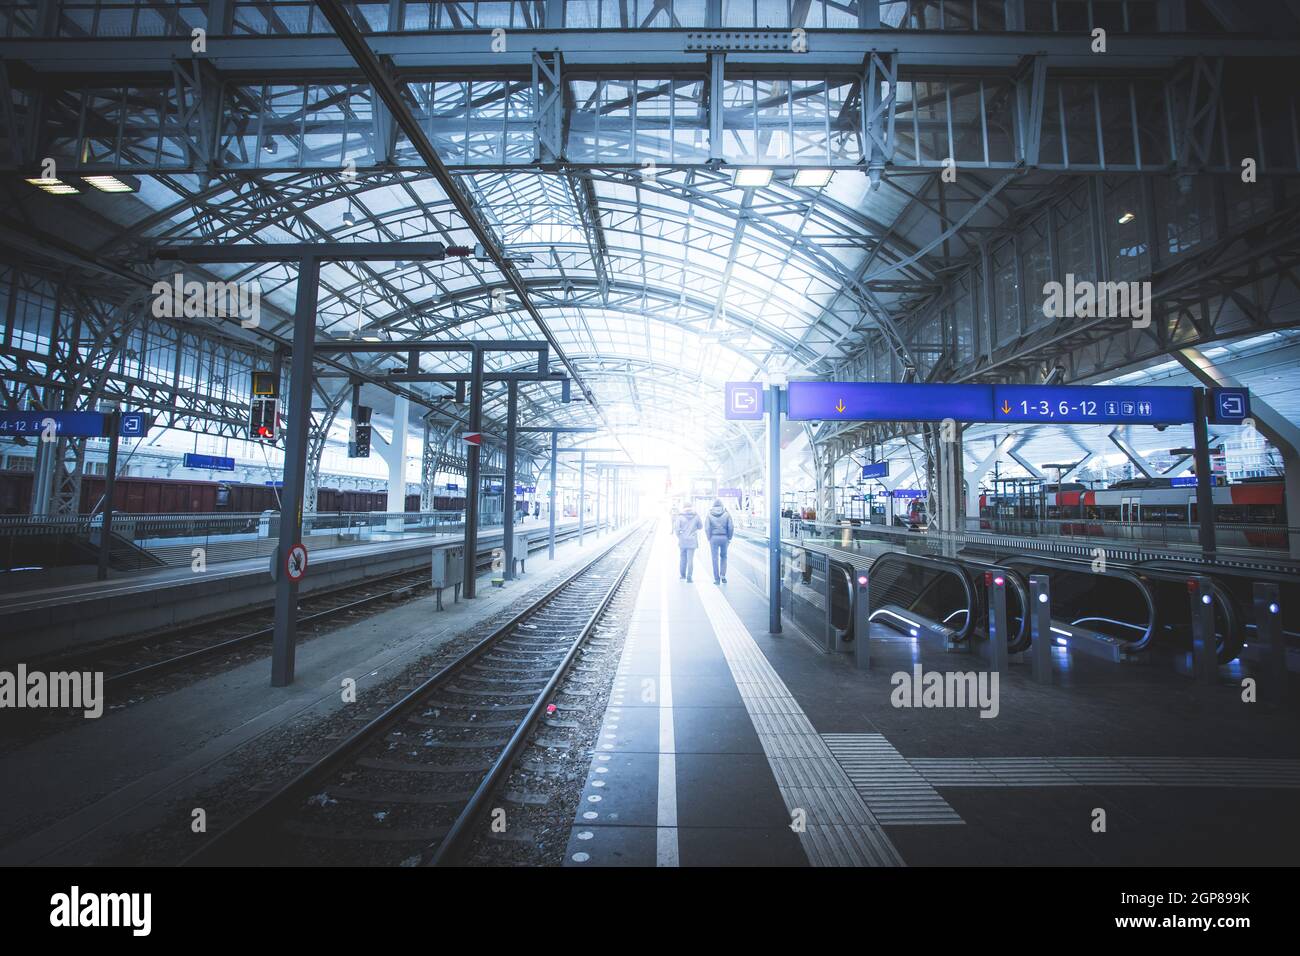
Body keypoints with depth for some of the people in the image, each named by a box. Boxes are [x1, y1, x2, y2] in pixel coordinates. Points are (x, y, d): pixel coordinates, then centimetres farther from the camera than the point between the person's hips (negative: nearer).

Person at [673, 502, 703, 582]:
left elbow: (676, 528, -12)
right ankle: (689, 577, -4)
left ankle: (682, 575, 25)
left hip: (682, 541, 0)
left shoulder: (680, 517, -8)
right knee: (690, 559, 0)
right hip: (692, 541, 0)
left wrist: (679, 535, 2)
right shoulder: (696, 516, -4)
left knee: (683, 558, 15)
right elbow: (700, 526, 8)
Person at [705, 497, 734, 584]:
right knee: (723, 557, 18)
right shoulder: (726, 513, -2)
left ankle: (717, 579, 7)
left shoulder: (709, 514, -3)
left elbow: (707, 528, -8)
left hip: (714, 537, -1)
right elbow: (731, 527, -5)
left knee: (715, 558, 6)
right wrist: (729, 538, 6)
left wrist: (709, 538, 2)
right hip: (724, 537, 1)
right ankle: (723, 576, 10)